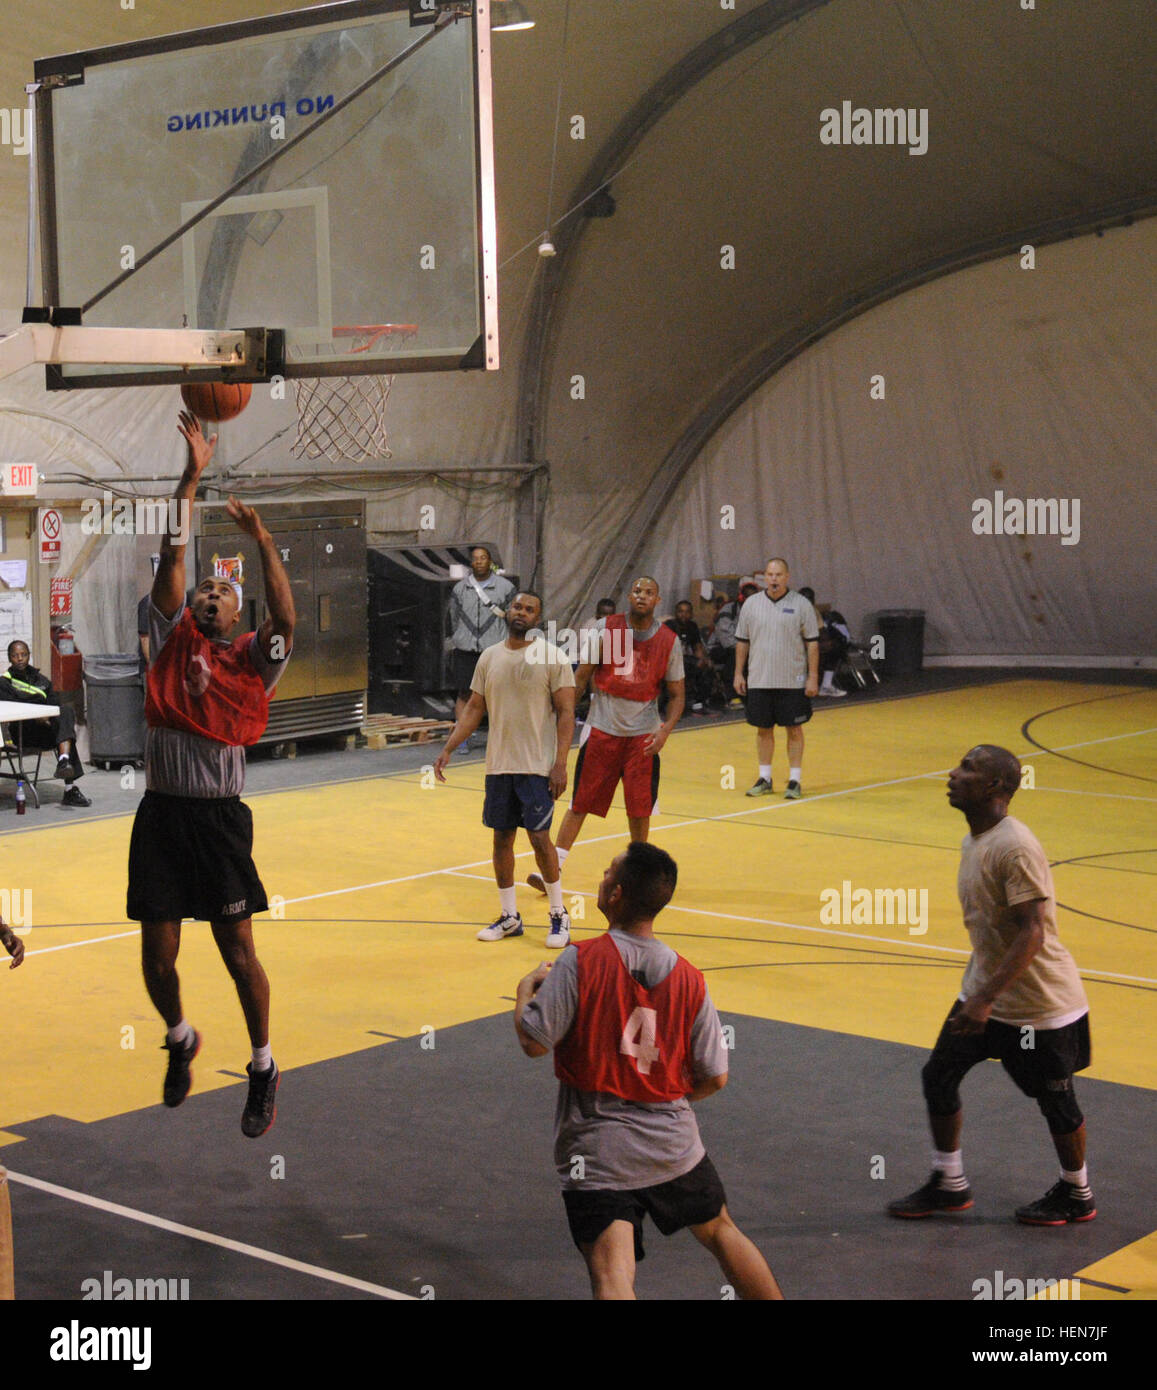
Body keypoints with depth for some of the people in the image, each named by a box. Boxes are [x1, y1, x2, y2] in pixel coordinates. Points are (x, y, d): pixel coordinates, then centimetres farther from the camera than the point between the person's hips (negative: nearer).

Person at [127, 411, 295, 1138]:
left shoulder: (252, 660, 3)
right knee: (157, 955, 6)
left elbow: (286, 620, -17)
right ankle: (181, 1040, 36)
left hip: (221, 817, -2)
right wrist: (193, 474, -4)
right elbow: (171, 557, 1)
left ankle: (264, 1069, 17)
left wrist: (263, 540, -23)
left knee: (239, 952, -1)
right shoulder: (171, 642, 9)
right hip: (162, 813, 2)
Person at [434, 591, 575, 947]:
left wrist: (560, 763, -16)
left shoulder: (552, 657, -6)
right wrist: (448, 748, 5)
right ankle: (509, 917, 18)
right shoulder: (489, 657, 9)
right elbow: (474, 708, 14)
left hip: (537, 767, -5)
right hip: (498, 766, 5)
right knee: (502, 837, 8)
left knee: (539, 837, -6)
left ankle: (559, 915, 9)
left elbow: (565, 712, -8)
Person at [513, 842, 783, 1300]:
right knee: (720, 1231, 26)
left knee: (612, 1272, -12)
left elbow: (534, 1042, -14)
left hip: (598, 1153, -4)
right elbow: (715, 1078, 4)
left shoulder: (580, 961, -14)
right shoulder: (688, 978, 0)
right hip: (674, 1143, 5)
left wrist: (526, 989, 6)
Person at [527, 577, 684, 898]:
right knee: (580, 803, 1)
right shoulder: (606, 629, -4)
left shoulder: (668, 641, -2)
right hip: (602, 727, -1)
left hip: (643, 735, 1)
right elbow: (580, 678, 1)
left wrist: (666, 728, -13)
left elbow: (676, 694, 3)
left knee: (639, 810, 3)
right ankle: (553, 870, 7)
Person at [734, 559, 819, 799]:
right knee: (763, 729, 8)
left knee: (794, 730, 2)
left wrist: (813, 677, -7)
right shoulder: (751, 604, 5)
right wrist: (739, 673, 7)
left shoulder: (801, 605, -2)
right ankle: (764, 779, 18)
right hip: (759, 680, 2)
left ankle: (795, 780, 9)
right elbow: (742, 641, 11)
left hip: (792, 681, -2)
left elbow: (812, 643, -2)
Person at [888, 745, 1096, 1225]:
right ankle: (949, 1184, 24)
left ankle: (1077, 1196, 29)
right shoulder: (975, 842, 5)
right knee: (939, 1076, 8)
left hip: (1039, 1005, -9)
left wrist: (986, 998, -30)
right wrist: (974, 993, 21)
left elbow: (1032, 934, -28)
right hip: (986, 993, 9)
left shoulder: (1015, 848, -25)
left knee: (1055, 1100, 8)